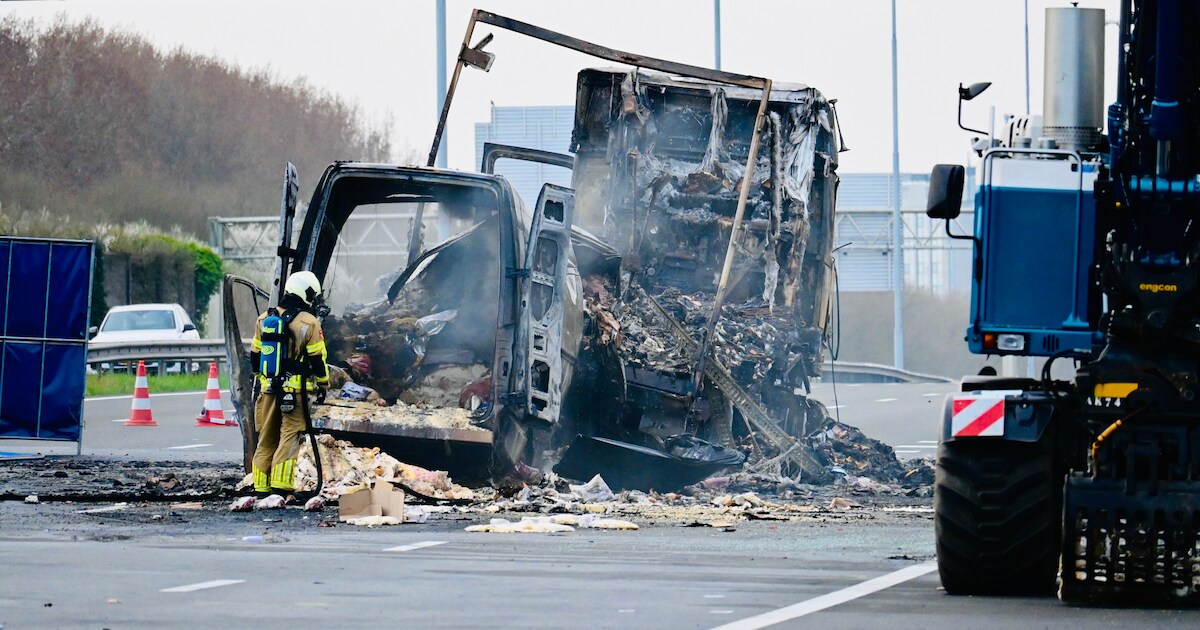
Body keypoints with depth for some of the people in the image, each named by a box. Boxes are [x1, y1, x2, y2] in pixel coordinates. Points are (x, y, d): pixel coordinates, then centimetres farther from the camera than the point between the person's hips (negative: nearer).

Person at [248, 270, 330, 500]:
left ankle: (261, 487, 13)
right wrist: (323, 385, 7)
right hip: (295, 391, -5)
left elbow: (254, 355, 17)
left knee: (267, 438, 12)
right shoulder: (309, 323, -8)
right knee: (289, 437, -5)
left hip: (269, 388, 5)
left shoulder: (264, 319, 10)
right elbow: (317, 359, -6)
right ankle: (281, 488, -12)